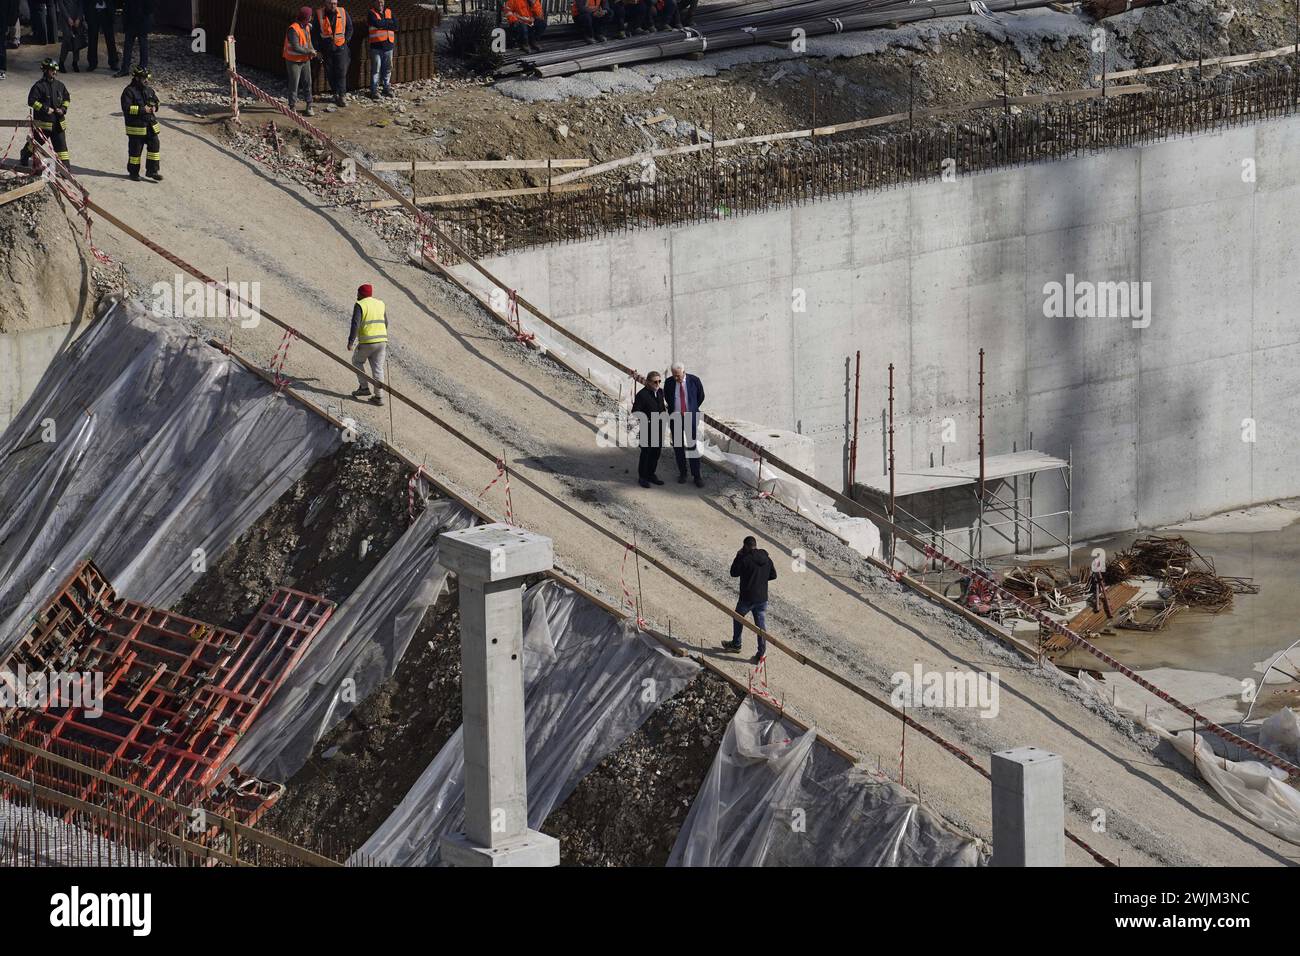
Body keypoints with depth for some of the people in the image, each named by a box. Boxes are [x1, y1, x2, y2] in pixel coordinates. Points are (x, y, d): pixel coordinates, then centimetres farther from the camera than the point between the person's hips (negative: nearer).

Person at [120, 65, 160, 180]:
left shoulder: (149, 90, 9)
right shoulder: (129, 92, -13)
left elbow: (156, 101, 24)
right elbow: (127, 108, -21)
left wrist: (154, 107, 0)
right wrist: (142, 110, -23)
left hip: (151, 125, 6)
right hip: (136, 126, -6)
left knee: (154, 146, 4)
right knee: (135, 149, 3)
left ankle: (152, 171, 13)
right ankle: (133, 172, 17)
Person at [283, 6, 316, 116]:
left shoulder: (307, 26, 3)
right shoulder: (293, 29, -24)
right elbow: (296, 48, -28)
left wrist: (313, 50, -2)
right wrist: (309, 52, -18)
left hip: (305, 60, 7)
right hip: (294, 61, -7)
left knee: (307, 82, 8)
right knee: (294, 84, 0)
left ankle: (309, 105, 15)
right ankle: (292, 106, 10)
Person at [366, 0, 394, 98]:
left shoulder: (389, 12, 13)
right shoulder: (371, 13, 0)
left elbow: (395, 25, 1)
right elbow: (377, 23, -17)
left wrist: (382, 23, -9)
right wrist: (388, 22, -5)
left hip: (388, 45, 4)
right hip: (376, 46, -4)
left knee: (388, 68, 9)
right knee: (375, 69, -5)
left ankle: (387, 88, 19)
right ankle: (374, 90, -2)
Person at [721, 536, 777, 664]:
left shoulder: (745, 559, -17)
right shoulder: (767, 559, 1)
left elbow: (734, 573, -6)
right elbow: (773, 575, 11)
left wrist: (738, 556, 0)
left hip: (747, 598, -4)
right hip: (762, 598, 4)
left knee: (738, 619, 21)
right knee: (761, 625, 5)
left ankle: (736, 644, 35)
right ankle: (761, 653, 2)